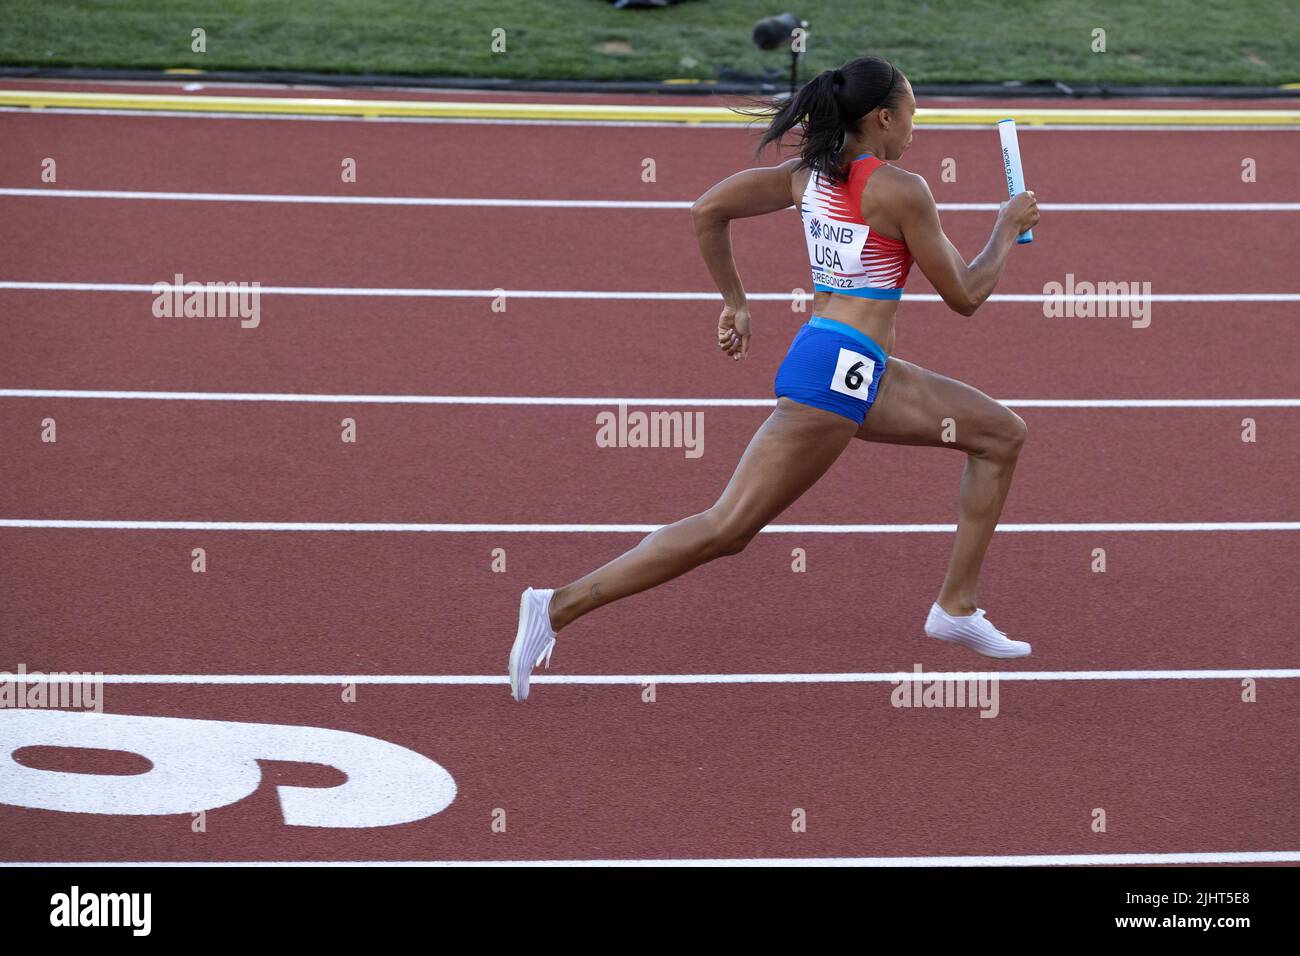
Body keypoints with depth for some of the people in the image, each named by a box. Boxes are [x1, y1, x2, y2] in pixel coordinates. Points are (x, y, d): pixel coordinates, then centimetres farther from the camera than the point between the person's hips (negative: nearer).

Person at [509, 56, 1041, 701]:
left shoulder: (809, 175, 11)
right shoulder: (901, 190, -11)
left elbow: (708, 210, 8)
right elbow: (964, 295, -5)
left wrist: (734, 301, 18)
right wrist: (1008, 229, 11)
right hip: (840, 367, -10)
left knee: (1001, 433, 16)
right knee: (727, 530, -10)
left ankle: (957, 607, 17)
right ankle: (559, 606, -10)